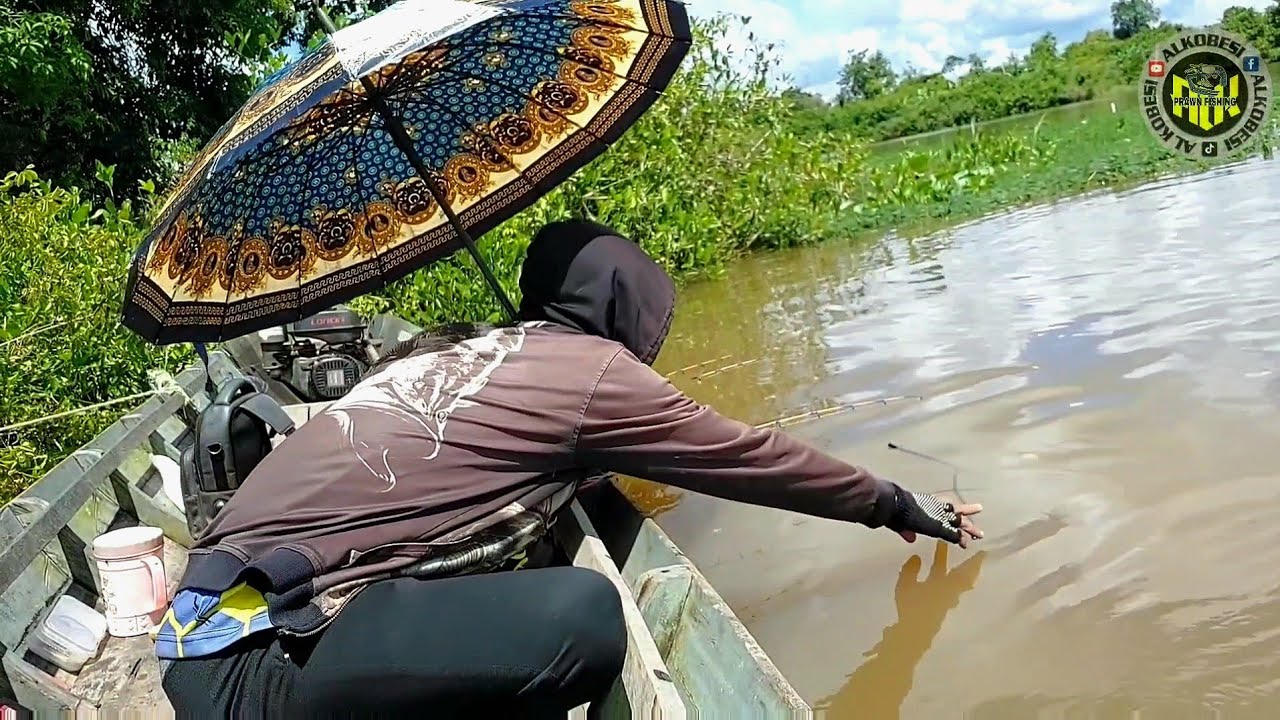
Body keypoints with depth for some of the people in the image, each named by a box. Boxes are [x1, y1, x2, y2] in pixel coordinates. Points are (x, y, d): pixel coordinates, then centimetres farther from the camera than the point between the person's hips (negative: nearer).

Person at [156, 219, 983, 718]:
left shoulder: (449, 349, 15)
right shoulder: (590, 368, -5)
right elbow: (751, 457, 7)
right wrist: (895, 504, 22)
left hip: (212, 626, 9)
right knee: (584, 614, -22)